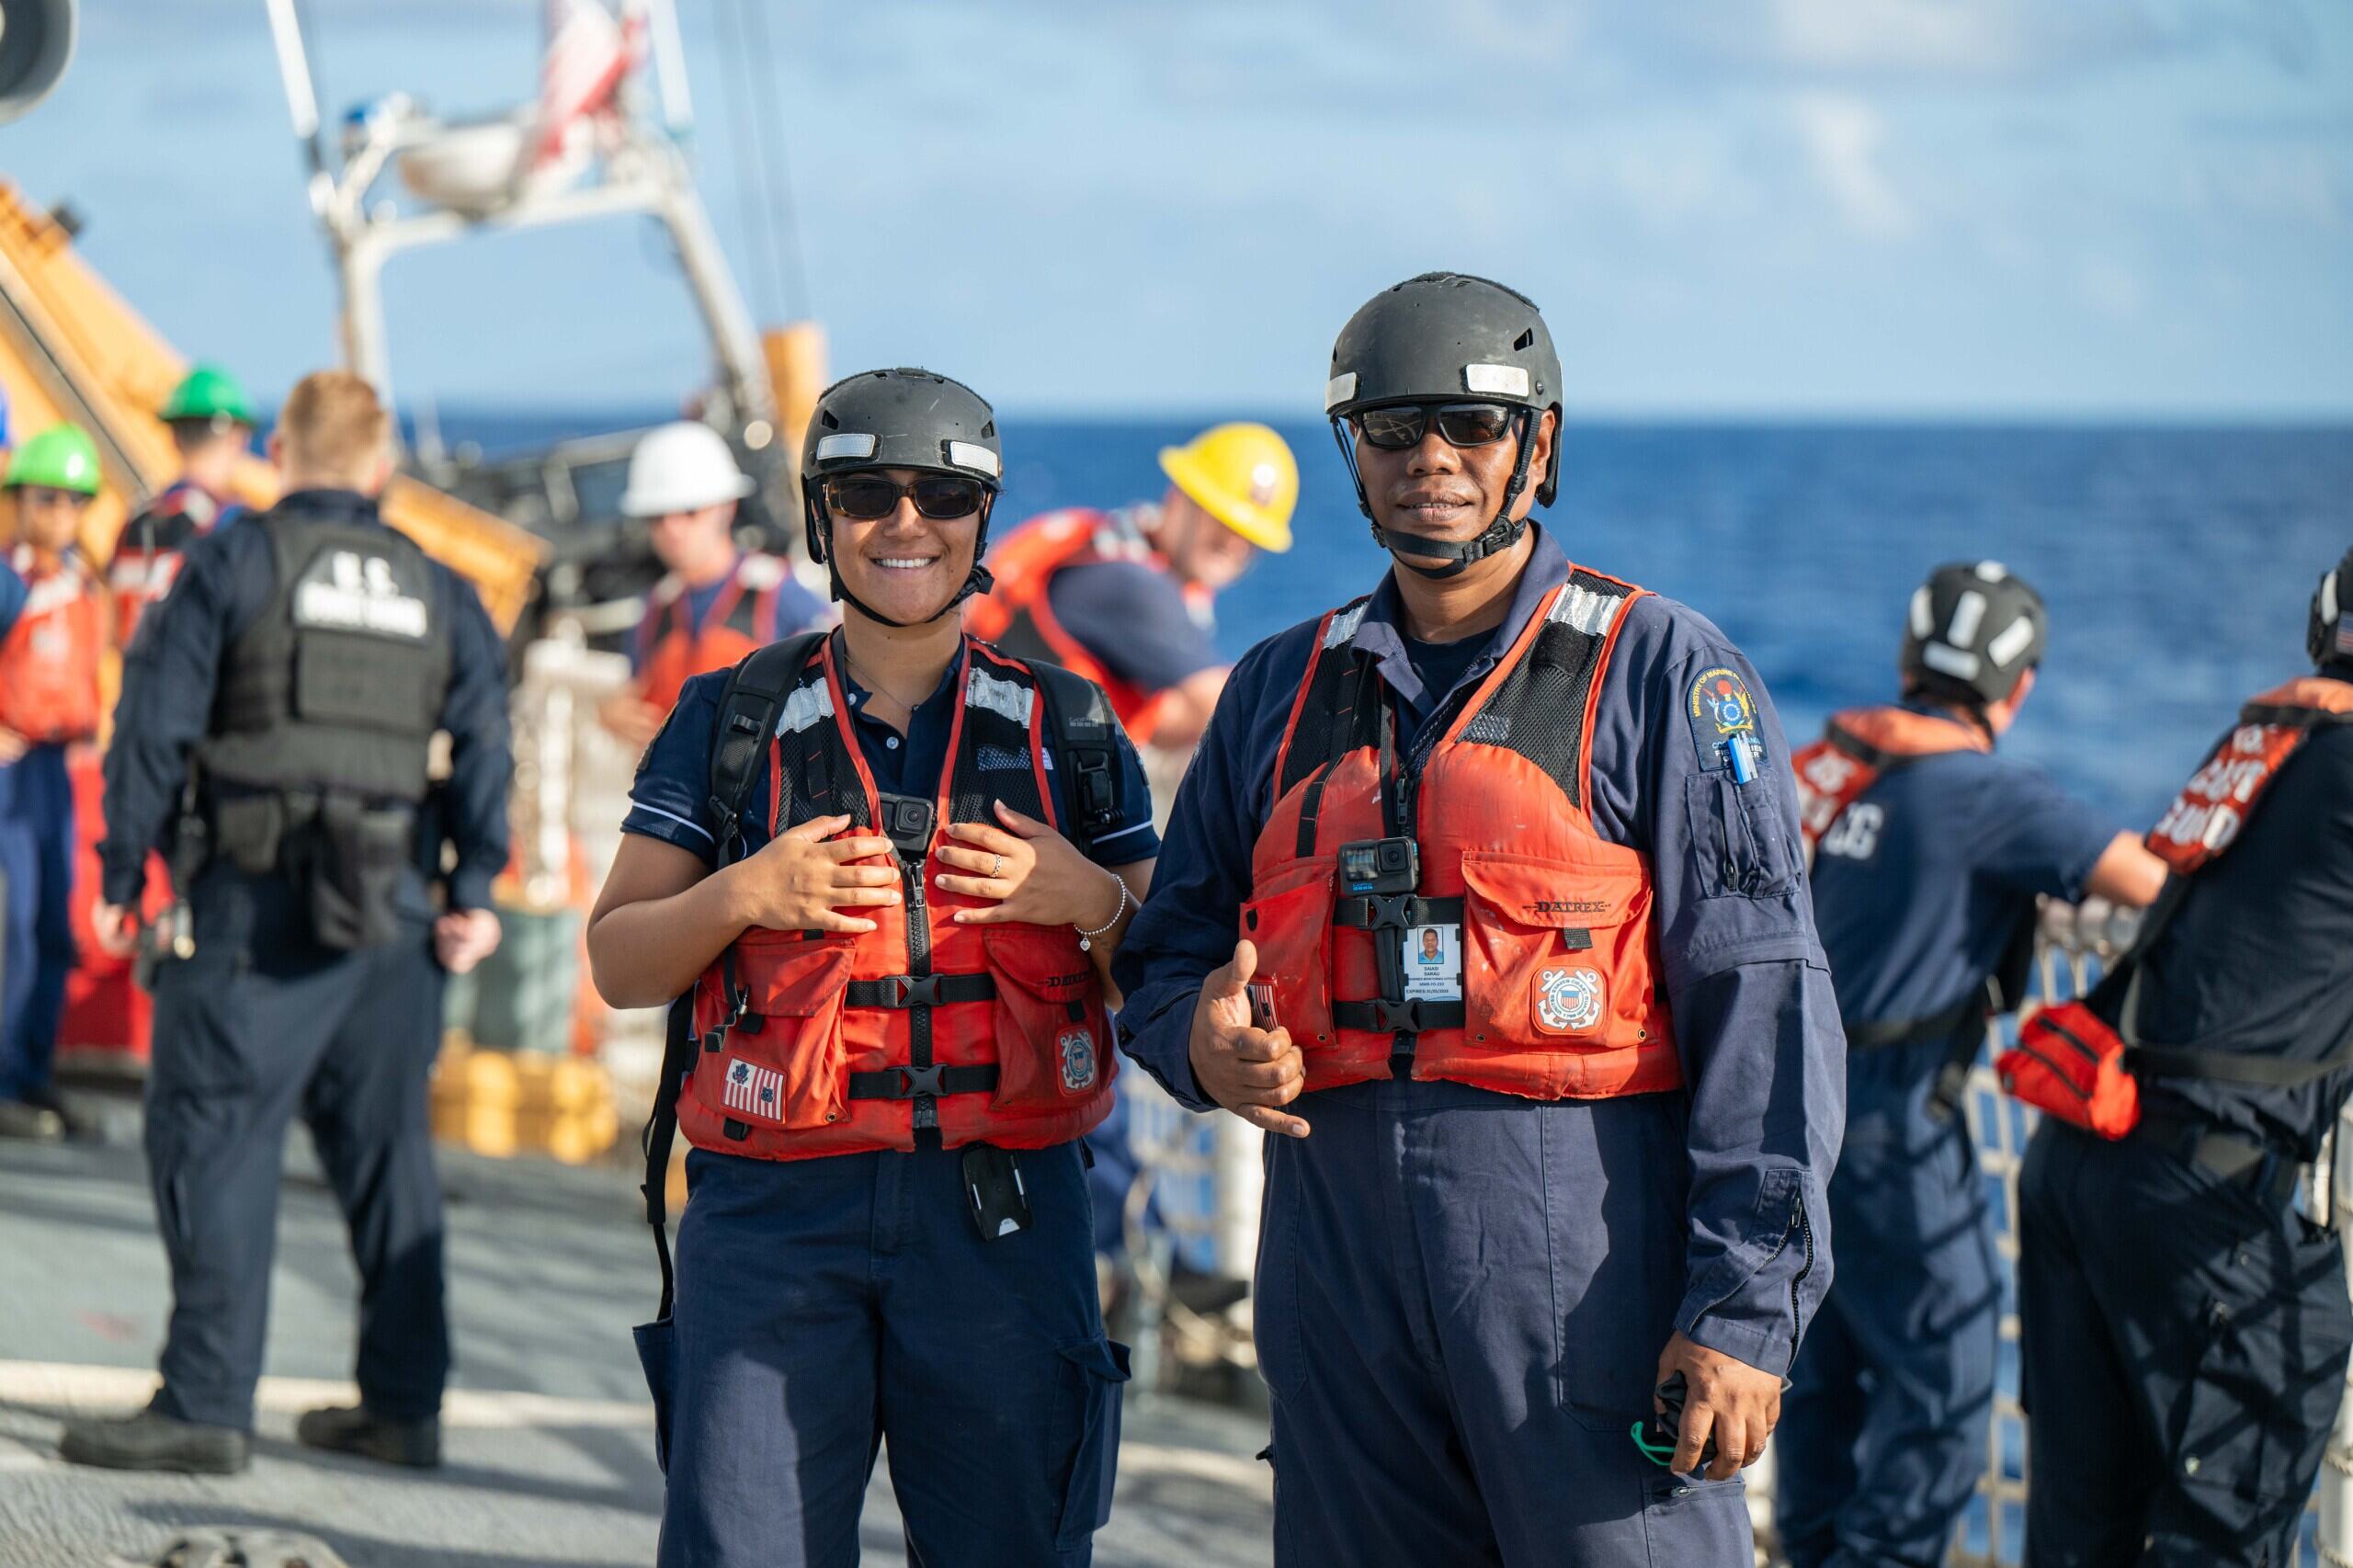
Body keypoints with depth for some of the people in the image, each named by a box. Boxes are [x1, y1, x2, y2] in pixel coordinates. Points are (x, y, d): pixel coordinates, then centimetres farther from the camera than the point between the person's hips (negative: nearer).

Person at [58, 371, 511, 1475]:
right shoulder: (439, 593, 13)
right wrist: (476, 891, 5)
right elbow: (484, 740, 5)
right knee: (387, 1148, 12)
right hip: (393, 912, 5)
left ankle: (206, 1404, -10)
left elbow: (155, 722, -5)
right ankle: (402, 1402, 16)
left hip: (257, 901, -5)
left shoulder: (232, 563, 0)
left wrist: (122, 875, 0)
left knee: (213, 1137, -5)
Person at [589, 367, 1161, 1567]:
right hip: (777, 1210, -1)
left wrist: (1092, 900, -7)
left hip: (1004, 1212, 1)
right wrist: (741, 897, -9)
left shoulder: (1069, 731, 12)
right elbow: (620, 963, 8)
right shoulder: (730, 723, 9)